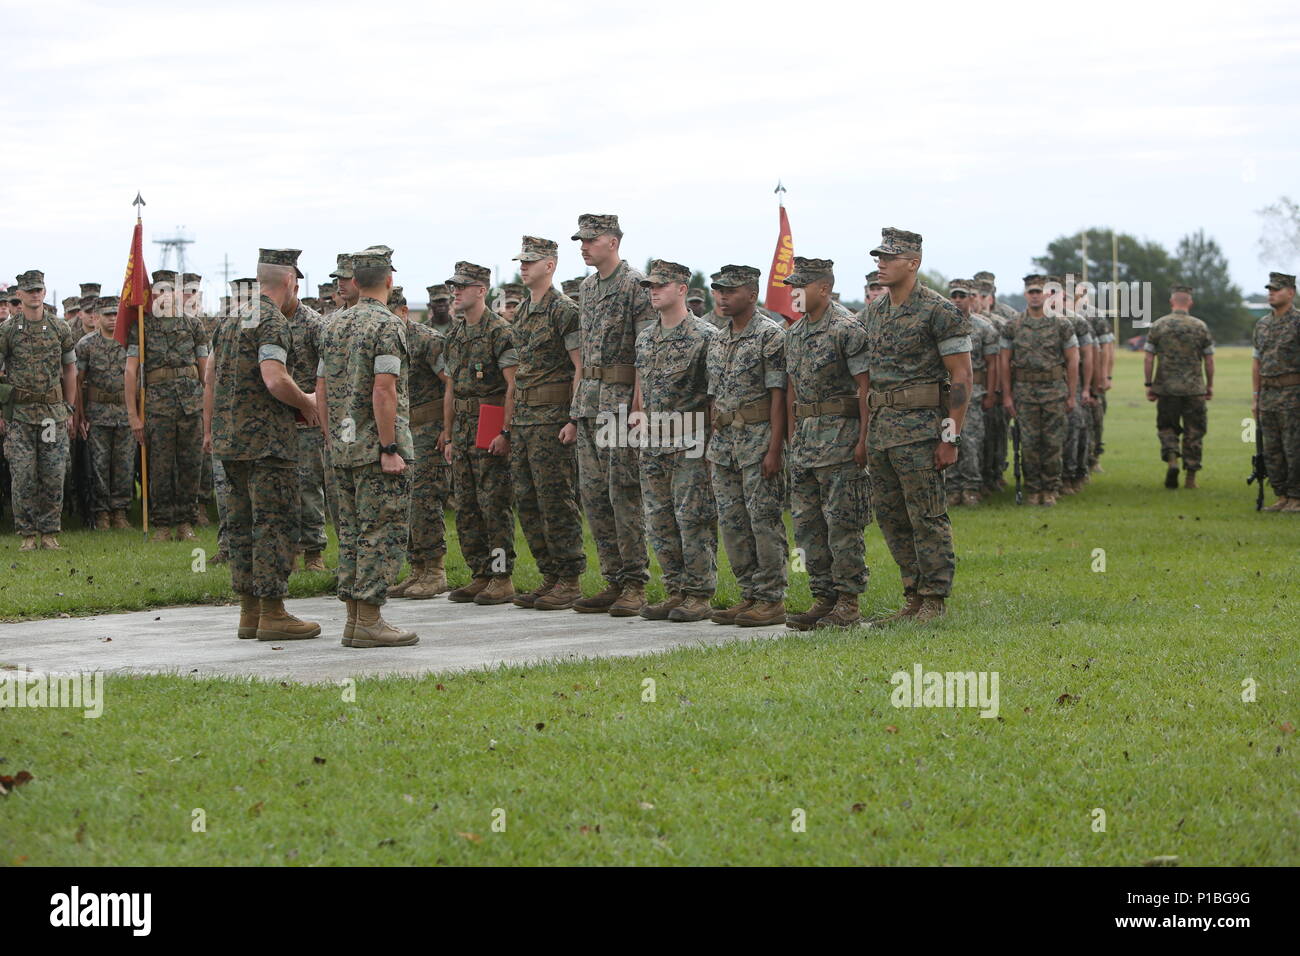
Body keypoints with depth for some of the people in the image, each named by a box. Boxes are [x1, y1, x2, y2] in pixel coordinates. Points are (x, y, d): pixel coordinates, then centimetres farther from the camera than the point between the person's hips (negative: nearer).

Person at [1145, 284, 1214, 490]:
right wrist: (1210, 385, 13)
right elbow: (1209, 360, 3)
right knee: (1193, 433, 7)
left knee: (1166, 428, 13)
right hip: (1194, 388, 0)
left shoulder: (1158, 326, 0)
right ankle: (1191, 478, 7)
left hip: (1166, 388, 0)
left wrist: (1149, 385, 5)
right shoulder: (1200, 327, 1)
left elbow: (1148, 358, -2)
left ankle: (1171, 460, -11)